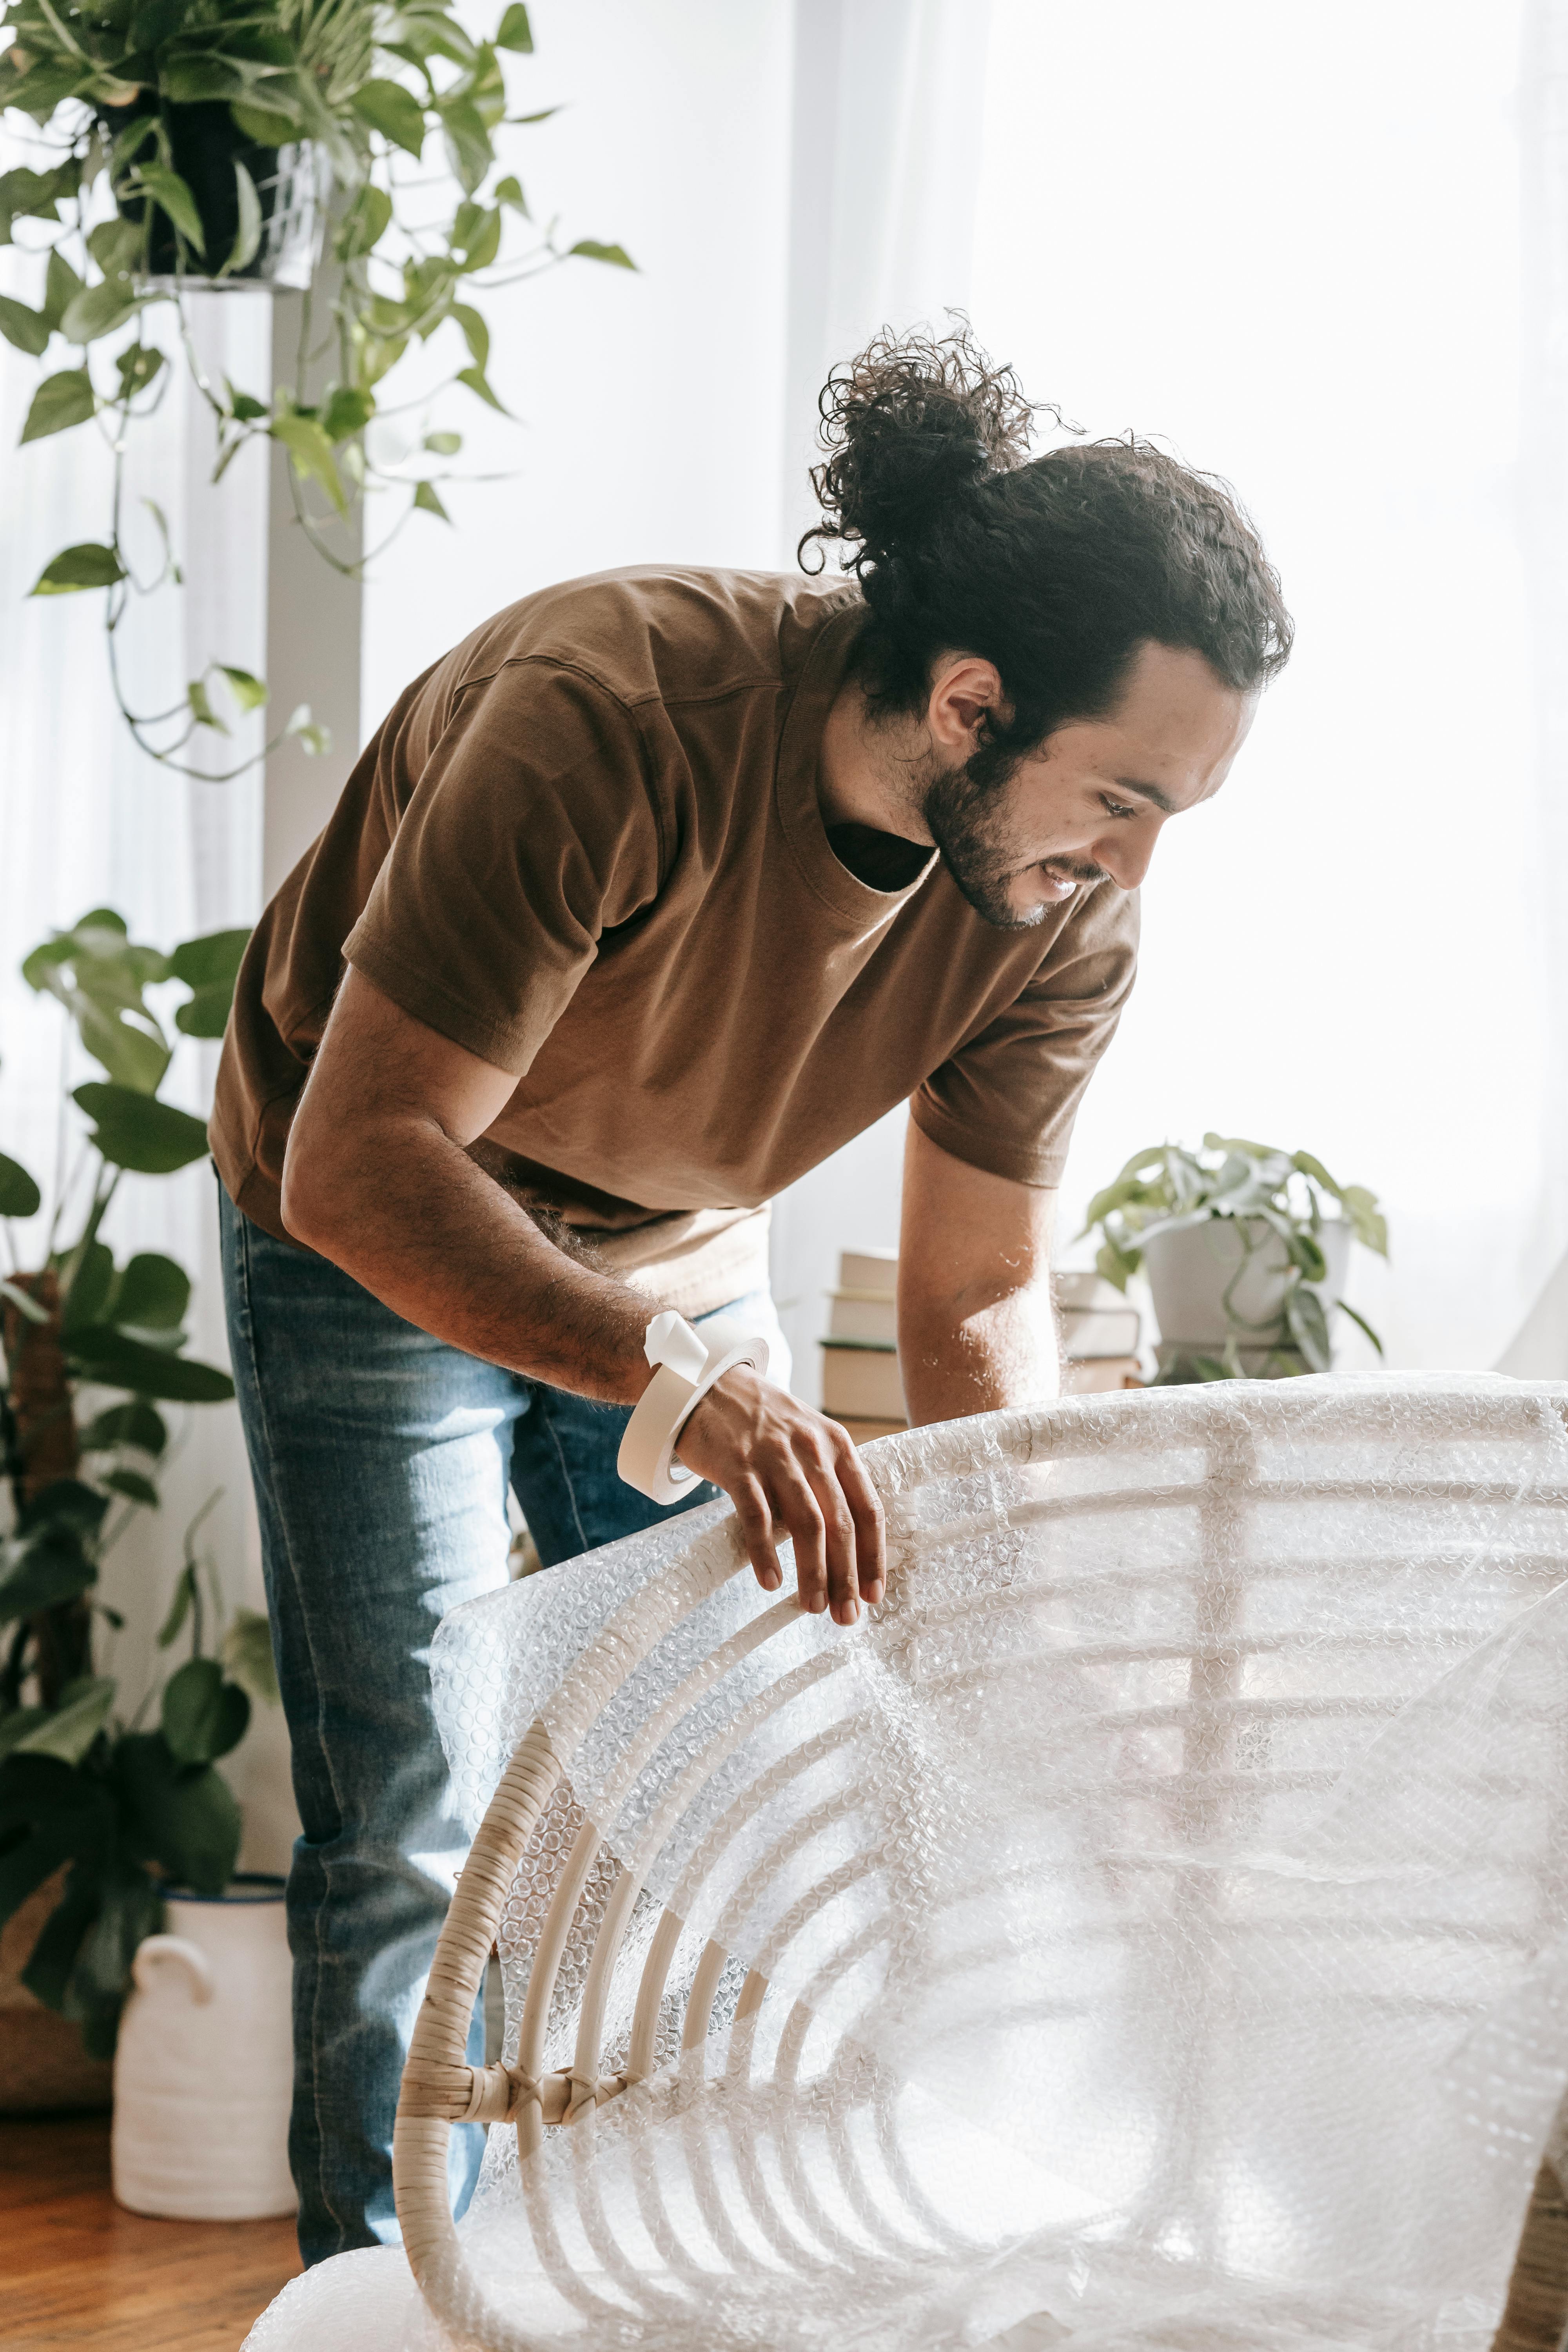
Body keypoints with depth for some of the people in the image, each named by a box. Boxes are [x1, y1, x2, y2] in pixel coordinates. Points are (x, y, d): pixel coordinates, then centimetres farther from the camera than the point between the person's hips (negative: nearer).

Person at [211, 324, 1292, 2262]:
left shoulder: (1066, 900, -19)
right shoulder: (605, 721, -38)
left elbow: (975, 1301, -10)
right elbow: (360, 1163, -39)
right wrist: (670, 1381, -51)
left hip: (689, 1254, 5)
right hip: (380, 1251, -5)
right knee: (416, 1845, -6)